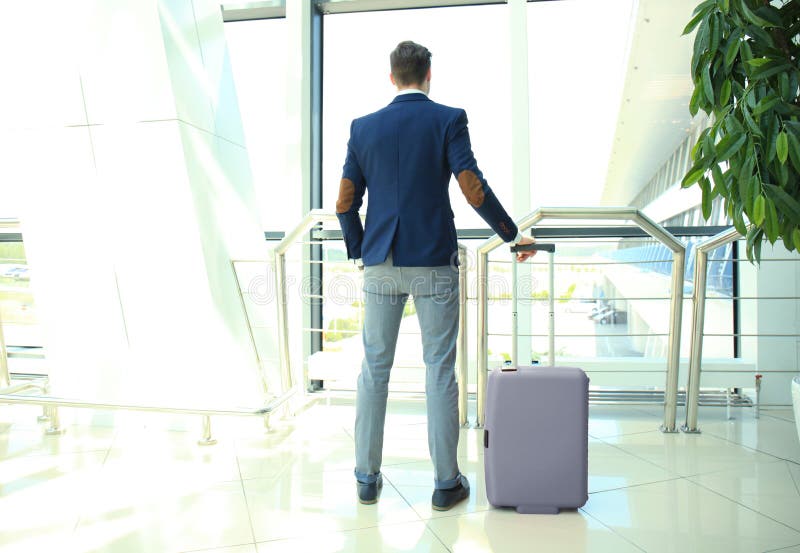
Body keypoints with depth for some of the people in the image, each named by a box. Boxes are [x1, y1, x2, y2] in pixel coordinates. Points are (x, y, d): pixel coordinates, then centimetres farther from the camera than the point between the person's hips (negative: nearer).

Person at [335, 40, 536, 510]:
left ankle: (367, 479, 20)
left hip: (380, 264, 3)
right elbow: (474, 189, -10)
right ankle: (446, 483, 15)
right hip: (434, 263, -2)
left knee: (375, 369, 11)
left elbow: (345, 203, 5)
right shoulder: (449, 119, -2)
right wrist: (513, 234, 3)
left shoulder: (364, 127, 6)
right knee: (440, 371, 6)